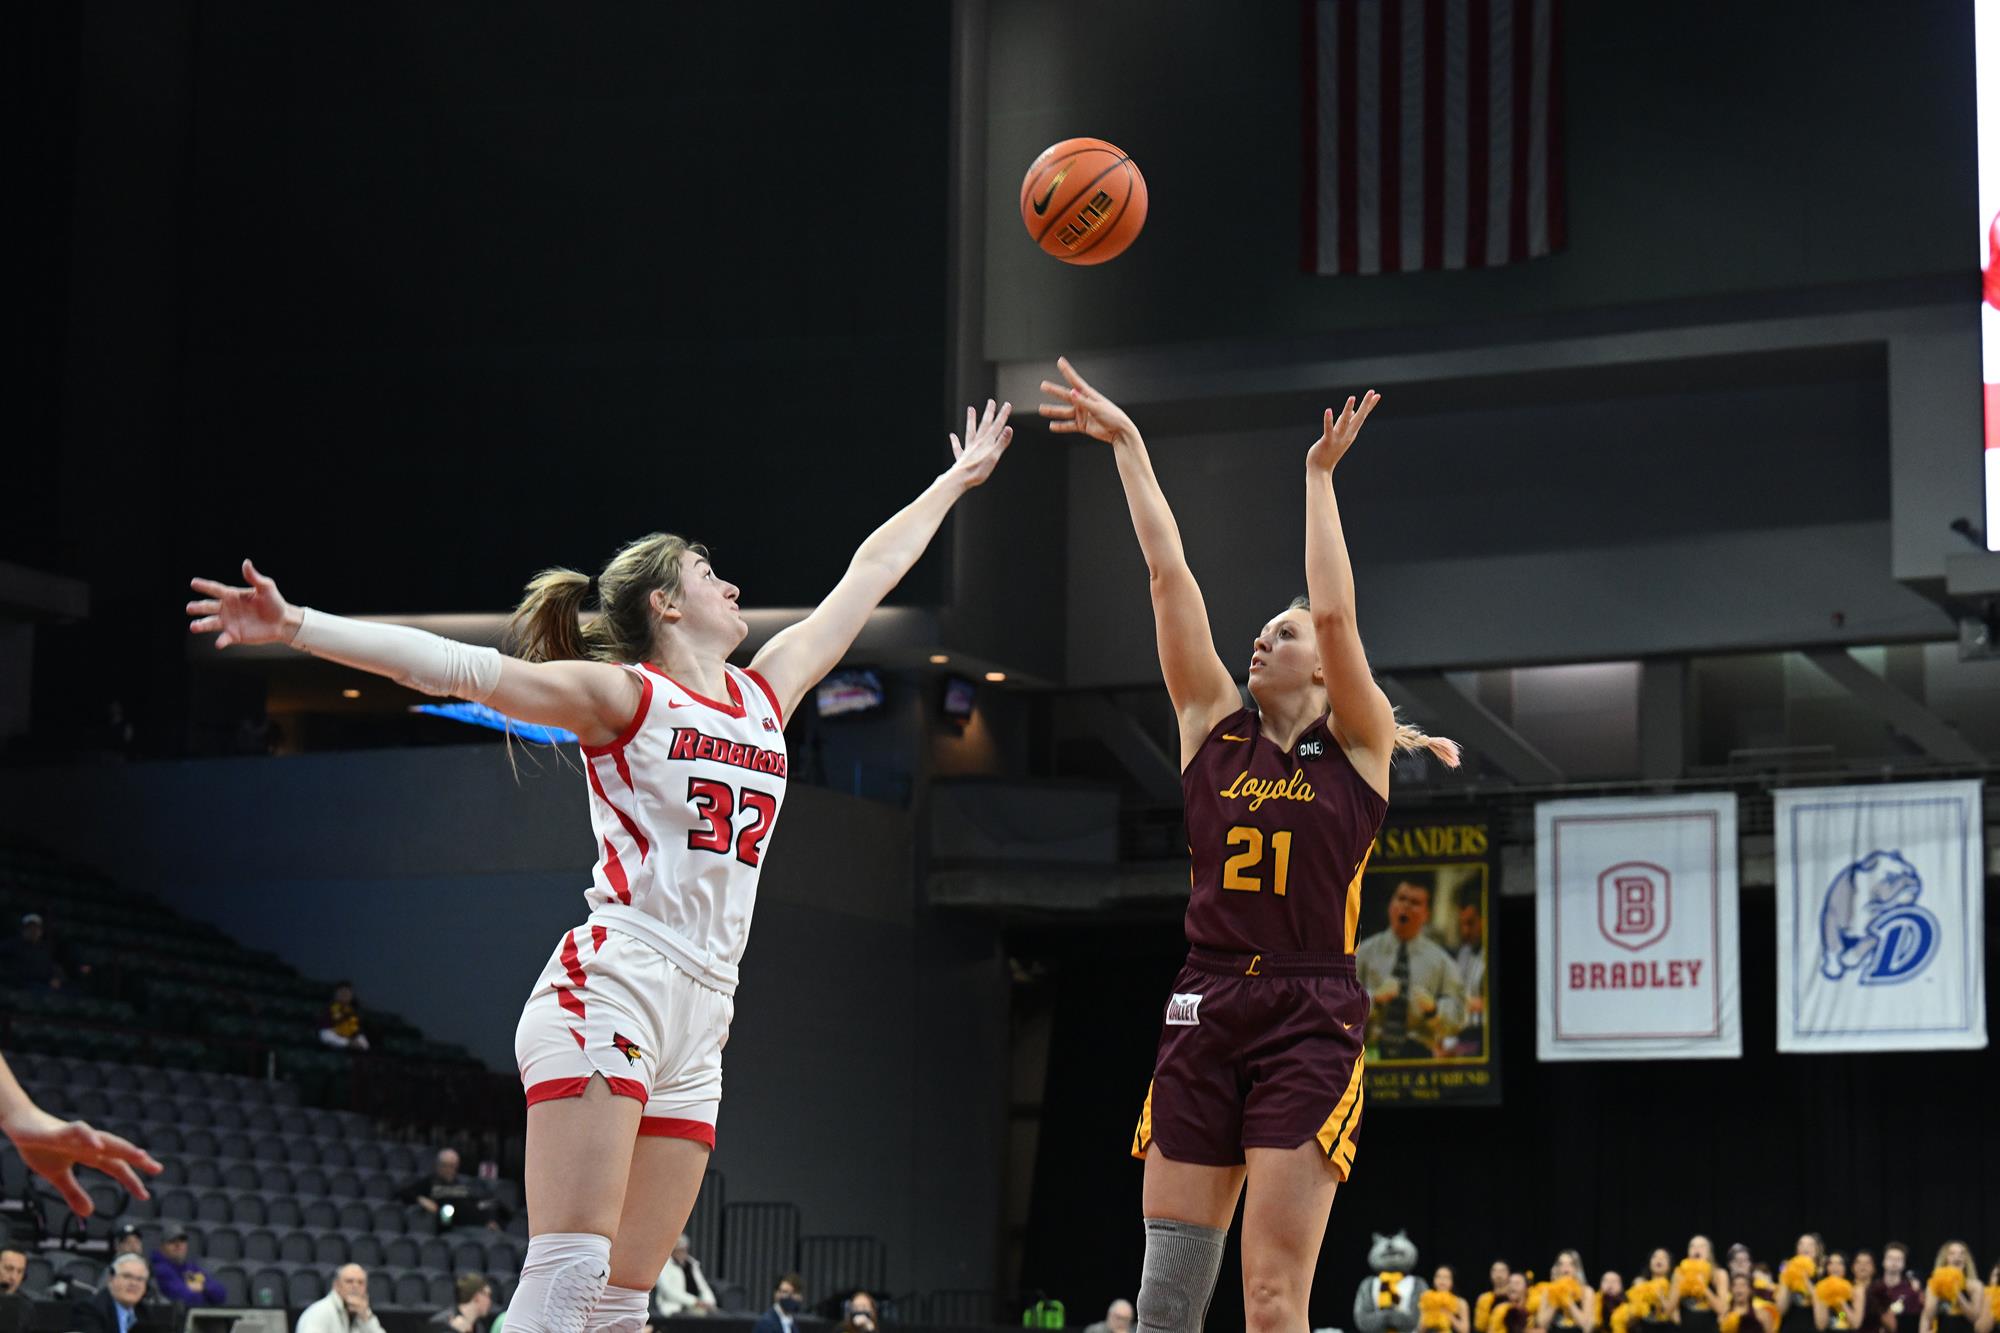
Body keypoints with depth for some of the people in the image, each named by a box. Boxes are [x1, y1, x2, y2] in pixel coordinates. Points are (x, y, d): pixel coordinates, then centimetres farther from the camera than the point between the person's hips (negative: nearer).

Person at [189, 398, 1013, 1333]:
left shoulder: (765, 694, 21)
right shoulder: (625, 695, 1)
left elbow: (867, 578, 33)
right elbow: (449, 666, -9)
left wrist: (953, 483, 45)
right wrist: (298, 625, -19)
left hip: (700, 1022, 7)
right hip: (613, 987, -7)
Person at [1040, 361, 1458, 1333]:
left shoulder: (1357, 746, 4)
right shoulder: (1212, 726, 13)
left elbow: (1334, 610, -11)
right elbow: (1169, 572, 9)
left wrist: (1318, 476, -6)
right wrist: (1127, 444, 7)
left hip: (1309, 1023, -4)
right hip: (1204, 1010, 4)